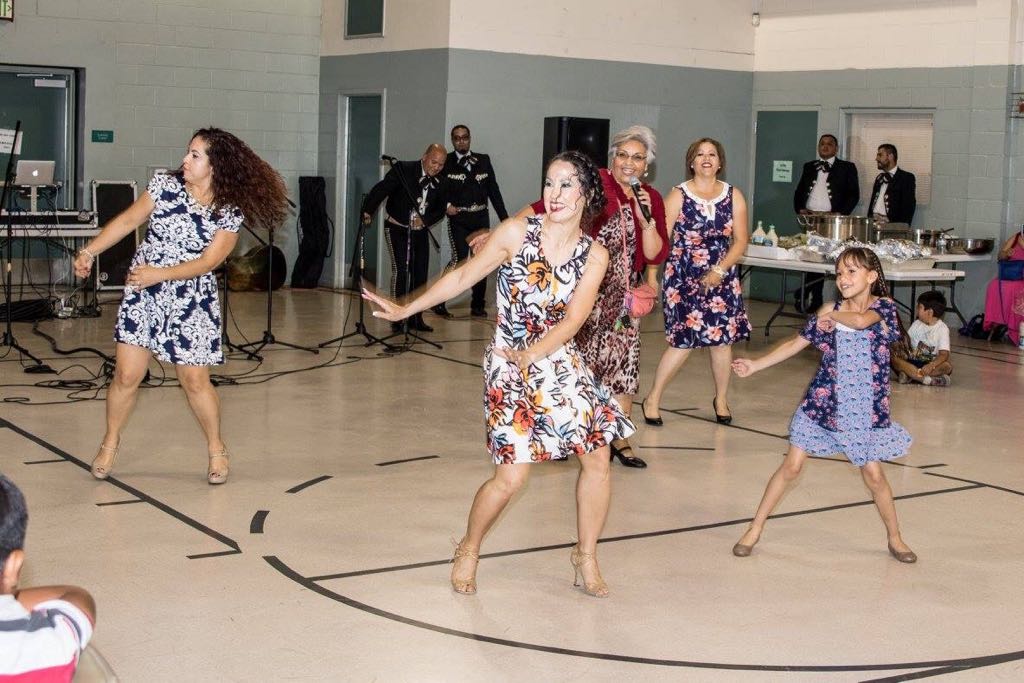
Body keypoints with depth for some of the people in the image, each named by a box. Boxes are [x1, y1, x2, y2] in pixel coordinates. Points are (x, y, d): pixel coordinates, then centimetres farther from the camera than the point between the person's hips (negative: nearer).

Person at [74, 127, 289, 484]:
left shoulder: (230, 213, -9)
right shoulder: (165, 185, -3)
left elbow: (207, 261, -15)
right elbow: (128, 219, 3)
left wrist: (160, 274, -24)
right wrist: (90, 251, -4)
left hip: (191, 303, -1)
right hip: (143, 294, 2)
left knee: (195, 381, -1)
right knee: (127, 374, 0)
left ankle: (216, 449, 20)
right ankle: (110, 442, 22)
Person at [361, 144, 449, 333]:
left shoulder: (440, 184, 1)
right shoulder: (403, 169, -14)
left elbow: (440, 209, 8)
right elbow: (381, 189, -21)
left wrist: (425, 220, -11)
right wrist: (368, 211, -32)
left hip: (420, 231, 5)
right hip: (397, 228, -5)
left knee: (420, 273, 5)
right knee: (400, 269, -13)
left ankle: (415, 318, 16)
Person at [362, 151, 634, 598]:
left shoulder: (593, 256, -3)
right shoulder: (516, 233, -9)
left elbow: (572, 320, -10)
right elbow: (463, 277, -1)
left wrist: (531, 354, -20)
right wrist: (405, 309, 0)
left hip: (562, 362, 3)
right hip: (508, 364, -3)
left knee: (597, 457, -1)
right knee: (512, 474, -10)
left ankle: (586, 558, 19)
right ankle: (468, 551, 16)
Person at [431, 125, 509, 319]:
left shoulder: (483, 160, 9)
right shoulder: (446, 163, -1)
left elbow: (494, 190, 10)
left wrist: (505, 218, 6)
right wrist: (446, 205, -17)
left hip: (481, 217, 4)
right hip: (458, 218, -4)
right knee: (459, 258, -15)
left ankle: (478, 305, 21)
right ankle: (439, 302, -4)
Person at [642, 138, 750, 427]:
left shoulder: (734, 196, 4)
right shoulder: (679, 195, -2)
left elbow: (740, 241, 2)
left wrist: (719, 271, -10)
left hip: (722, 278, 3)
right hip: (683, 278, -3)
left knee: (723, 338, 4)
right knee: (683, 341, -5)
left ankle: (721, 400, 25)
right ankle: (652, 400, 11)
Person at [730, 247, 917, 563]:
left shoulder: (883, 306, -7)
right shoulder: (830, 309, 0)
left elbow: (860, 320, -30)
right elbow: (797, 342, 7)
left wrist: (832, 316, -11)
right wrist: (755, 364, 4)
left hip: (865, 409, -1)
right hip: (823, 403, 2)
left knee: (874, 474, 4)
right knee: (791, 466, 1)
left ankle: (895, 538, 25)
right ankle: (755, 529, 10)